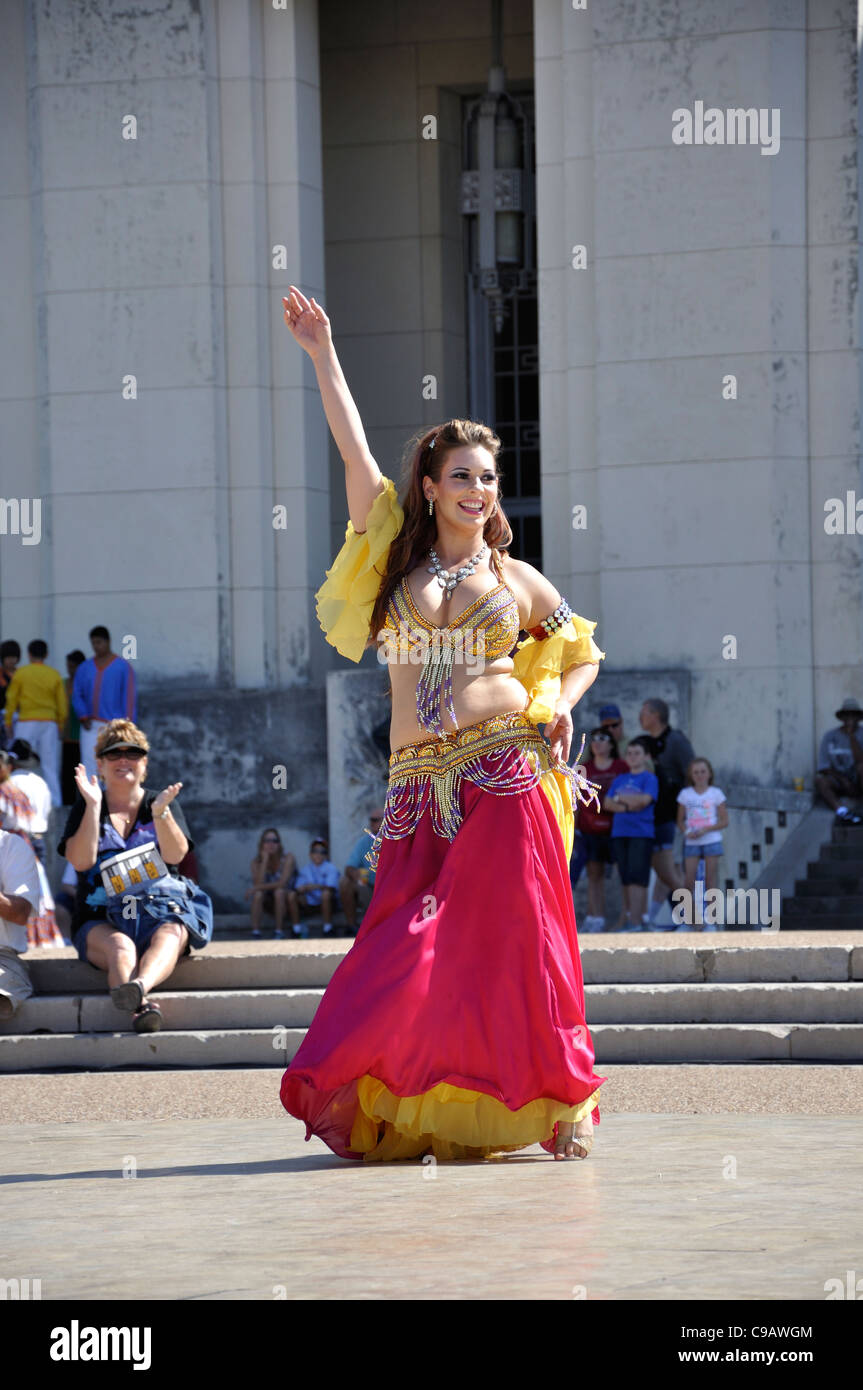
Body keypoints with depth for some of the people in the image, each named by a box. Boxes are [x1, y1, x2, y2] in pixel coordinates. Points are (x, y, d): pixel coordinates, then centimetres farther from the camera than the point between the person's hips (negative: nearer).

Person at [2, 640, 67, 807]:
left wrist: (8, 723, 8)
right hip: (49, 722, 2)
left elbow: (11, 699, 1)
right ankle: (55, 802, 1)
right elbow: (62, 703, 6)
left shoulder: (21, 673, -2)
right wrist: (61, 725, 16)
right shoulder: (54, 675, 3)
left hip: (27, 722, -2)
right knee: (50, 766, 4)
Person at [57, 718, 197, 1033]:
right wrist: (93, 806, -10)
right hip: (100, 920, 0)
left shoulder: (164, 804, 17)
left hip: (159, 915, 0)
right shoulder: (84, 808, 15)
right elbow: (81, 861, -3)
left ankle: (141, 984, -70)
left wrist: (160, 812, -17)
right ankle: (141, 1007, -66)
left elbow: (175, 855, -1)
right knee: (120, 946, -36)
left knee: (169, 937, -36)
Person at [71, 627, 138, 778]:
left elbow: (129, 698, -2)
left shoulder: (123, 666, 1)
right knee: (89, 768, -4)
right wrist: (84, 717, 0)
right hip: (91, 727, 4)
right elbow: (77, 695, 15)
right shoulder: (85, 667, 12)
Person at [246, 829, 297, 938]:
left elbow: (282, 883, -27)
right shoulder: (257, 862, -7)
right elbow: (258, 884, -23)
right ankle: (255, 932, -33)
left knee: (279, 891, -34)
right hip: (269, 903, 3)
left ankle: (278, 932, -30)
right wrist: (265, 859, -22)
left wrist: (257, 888, -28)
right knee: (258, 894, -29)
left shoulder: (288, 859, -17)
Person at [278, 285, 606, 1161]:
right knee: (408, 946, -4)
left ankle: (542, 1106, 1)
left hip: (506, 773, -1)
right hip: (421, 784, 1)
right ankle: (389, 1110, 4)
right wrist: (323, 357, 0)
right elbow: (354, 455, 5)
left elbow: (583, 651, 24)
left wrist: (560, 704, 4)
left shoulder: (515, 579, 12)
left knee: (504, 941, -6)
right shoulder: (401, 558, 11)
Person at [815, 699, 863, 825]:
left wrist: (851, 735, -22)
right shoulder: (830, 736, 2)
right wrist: (843, 780, -16)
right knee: (819, 779, -31)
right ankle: (841, 809, -56)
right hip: (837, 780, 1)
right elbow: (824, 768, -1)